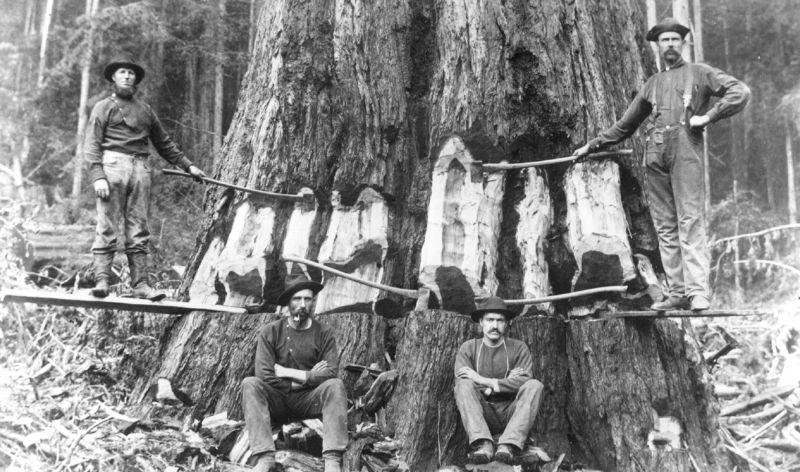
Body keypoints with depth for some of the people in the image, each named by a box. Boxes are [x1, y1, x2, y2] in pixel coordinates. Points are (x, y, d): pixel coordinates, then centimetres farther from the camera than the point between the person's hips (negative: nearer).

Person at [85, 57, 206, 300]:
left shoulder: (145, 109, 23)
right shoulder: (104, 107, 10)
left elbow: (164, 143, 28)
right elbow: (92, 145, 0)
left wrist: (187, 165, 23)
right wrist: (97, 176, -13)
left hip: (140, 168, 4)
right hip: (113, 164, -4)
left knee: (139, 231, 1)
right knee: (107, 227, -7)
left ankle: (140, 284, 0)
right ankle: (101, 280, -7)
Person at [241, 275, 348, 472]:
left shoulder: (324, 334, 0)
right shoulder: (271, 332, -2)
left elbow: (330, 373, -14)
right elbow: (264, 374, -13)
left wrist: (288, 372, -14)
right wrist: (307, 377, -10)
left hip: (309, 400, 0)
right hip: (277, 400, 0)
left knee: (335, 385, -28)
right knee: (250, 383, -27)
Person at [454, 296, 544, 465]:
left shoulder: (519, 348, 4)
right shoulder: (468, 348, 4)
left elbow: (524, 381, -12)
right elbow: (461, 382, -10)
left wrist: (486, 382, -15)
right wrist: (504, 383, -12)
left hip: (511, 412, 0)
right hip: (482, 413, 0)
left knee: (534, 385, -24)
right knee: (464, 386, -25)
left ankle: (509, 445, -37)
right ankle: (483, 444, -41)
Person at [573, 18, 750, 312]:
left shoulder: (699, 73, 13)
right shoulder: (652, 83, 25)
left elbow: (740, 92, 3)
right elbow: (625, 124, 29)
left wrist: (708, 116, -5)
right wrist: (592, 146, 28)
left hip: (685, 148, -4)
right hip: (655, 155, 5)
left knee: (690, 221, -12)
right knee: (665, 226, 0)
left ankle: (698, 291, -15)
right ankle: (677, 293, 1)